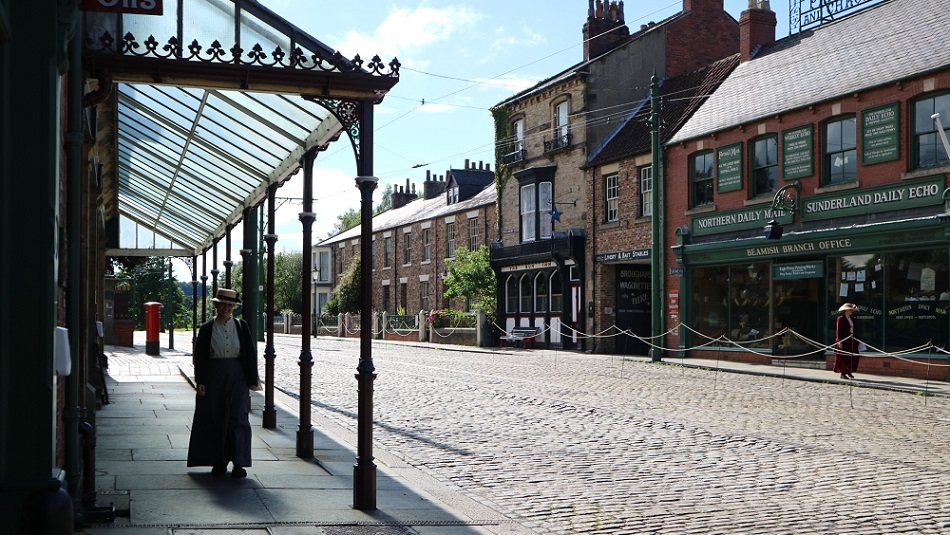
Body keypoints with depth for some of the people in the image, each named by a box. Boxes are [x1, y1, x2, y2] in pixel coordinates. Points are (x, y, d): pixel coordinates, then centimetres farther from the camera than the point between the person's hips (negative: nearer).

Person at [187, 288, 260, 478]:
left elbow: (250, 353, 4)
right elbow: (199, 357, 3)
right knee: (215, 420, 6)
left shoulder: (241, 326, 3)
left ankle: (238, 464, -8)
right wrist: (200, 382, -4)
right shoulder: (206, 329, 2)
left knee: (238, 418, -6)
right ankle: (219, 462, 17)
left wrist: (252, 380, 0)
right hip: (214, 378, 1)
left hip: (237, 378, 0)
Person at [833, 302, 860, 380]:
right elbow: (838, 331, -11)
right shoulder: (841, 319, -7)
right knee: (843, 358, -3)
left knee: (853, 357, 4)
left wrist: (856, 340, 10)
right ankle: (843, 373, 3)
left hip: (852, 341, 7)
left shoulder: (853, 319, 12)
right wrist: (839, 341, -16)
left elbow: (855, 330, 14)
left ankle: (849, 372, 16)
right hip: (844, 341, -7)